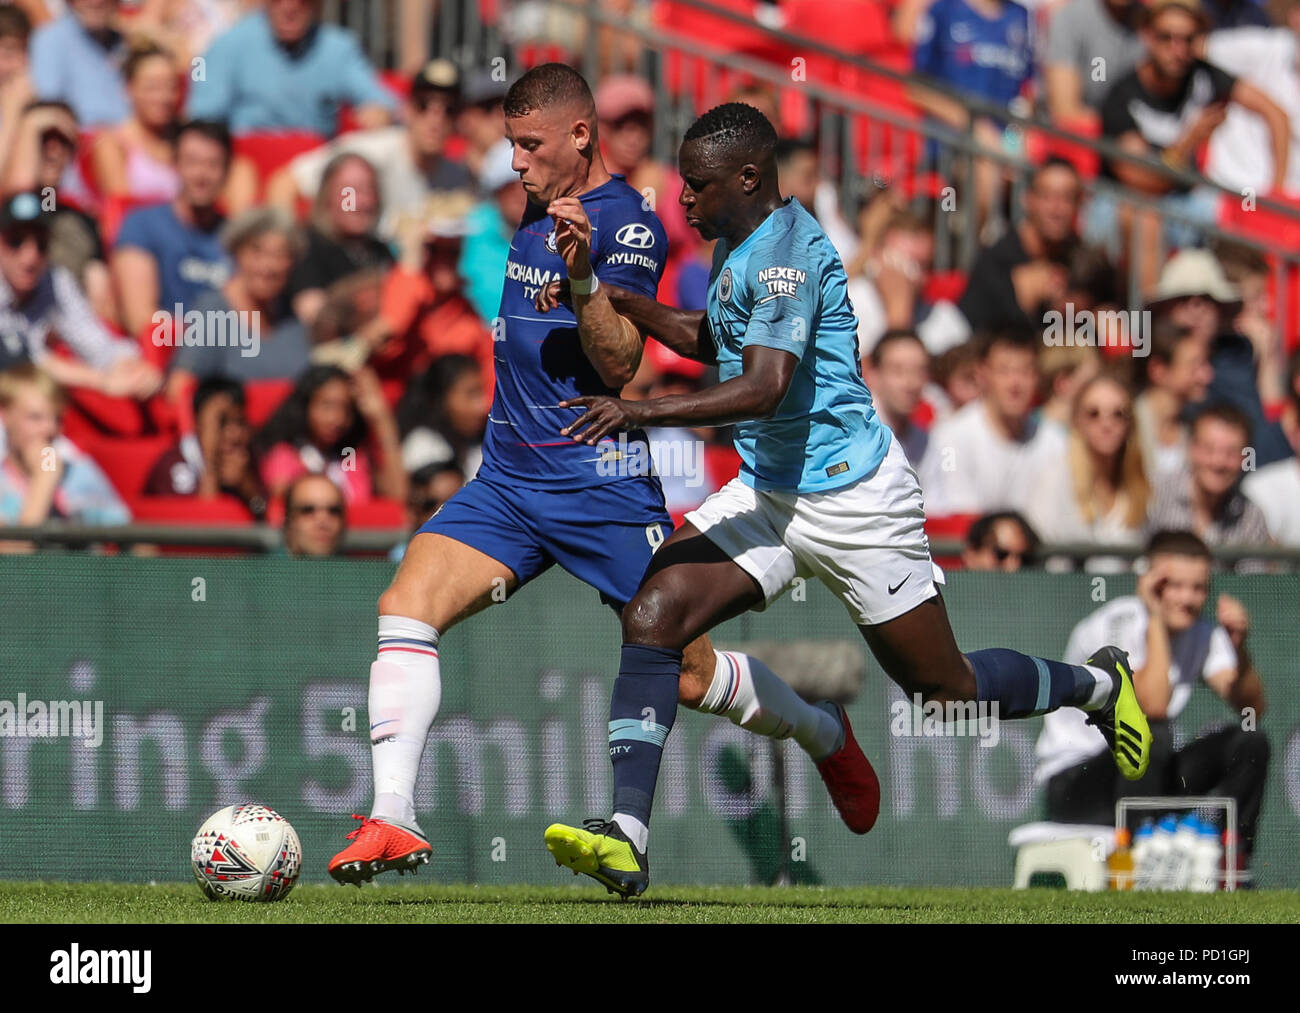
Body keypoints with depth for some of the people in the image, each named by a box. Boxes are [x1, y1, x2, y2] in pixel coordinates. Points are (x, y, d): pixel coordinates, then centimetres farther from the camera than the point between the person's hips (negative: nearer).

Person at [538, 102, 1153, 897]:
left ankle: (1098, 684, 34)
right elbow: (710, 339, 28)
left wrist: (641, 411, -37)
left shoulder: (785, 250, -21)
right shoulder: (739, 245, 8)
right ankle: (627, 840, -20)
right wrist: (614, 297, 15)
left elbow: (764, 388, -32)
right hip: (766, 494, 9)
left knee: (948, 689, 5)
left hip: (851, 497, -9)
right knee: (652, 616, -14)